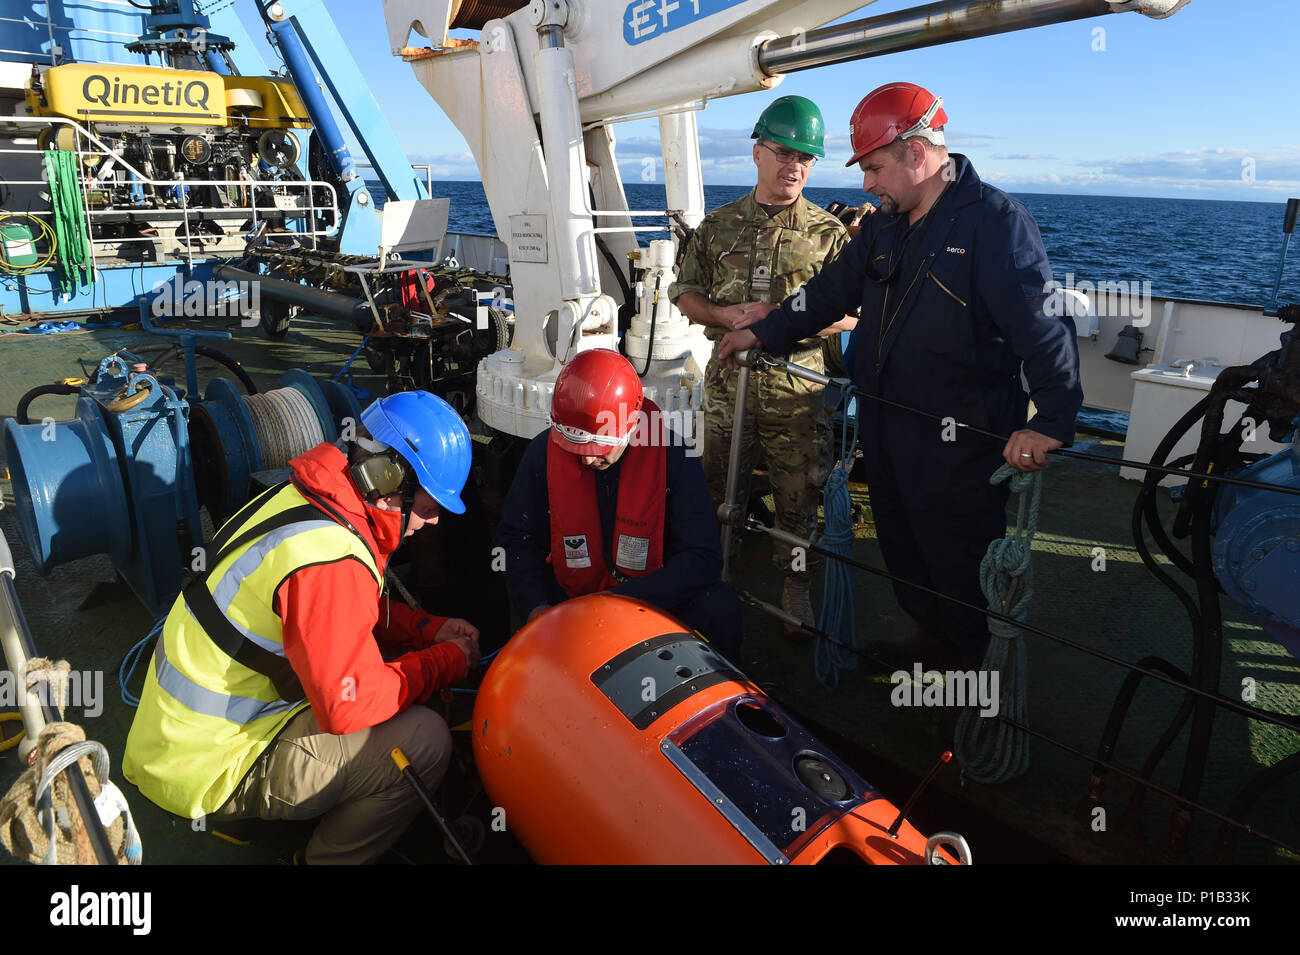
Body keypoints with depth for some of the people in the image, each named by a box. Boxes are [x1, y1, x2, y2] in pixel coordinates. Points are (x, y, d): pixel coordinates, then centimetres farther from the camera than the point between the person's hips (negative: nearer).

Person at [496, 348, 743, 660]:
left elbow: (703, 557, -18)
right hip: (570, 596, 1)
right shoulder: (544, 452, -10)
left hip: (655, 597, 0)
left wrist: (620, 600, -28)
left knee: (720, 608, -27)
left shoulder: (672, 454, -16)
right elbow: (516, 541, 0)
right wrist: (536, 607, -18)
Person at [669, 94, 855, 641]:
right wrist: (727, 315, -8)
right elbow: (684, 293, 12)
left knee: (800, 493, 2)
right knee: (719, 486, 10)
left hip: (797, 382, -2)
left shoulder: (828, 233, 4)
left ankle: (796, 586, 21)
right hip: (728, 376, 2)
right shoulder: (718, 226, 11)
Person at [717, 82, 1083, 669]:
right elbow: (831, 292, 21)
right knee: (903, 549, 20)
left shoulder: (997, 221, -14)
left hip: (960, 441, -8)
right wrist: (761, 333, 20)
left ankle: (977, 659, 29)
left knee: (960, 561, 6)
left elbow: (1042, 324, -23)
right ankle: (933, 637, 41)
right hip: (886, 430, 8)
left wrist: (1051, 421, -31)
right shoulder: (884, 226, 11)